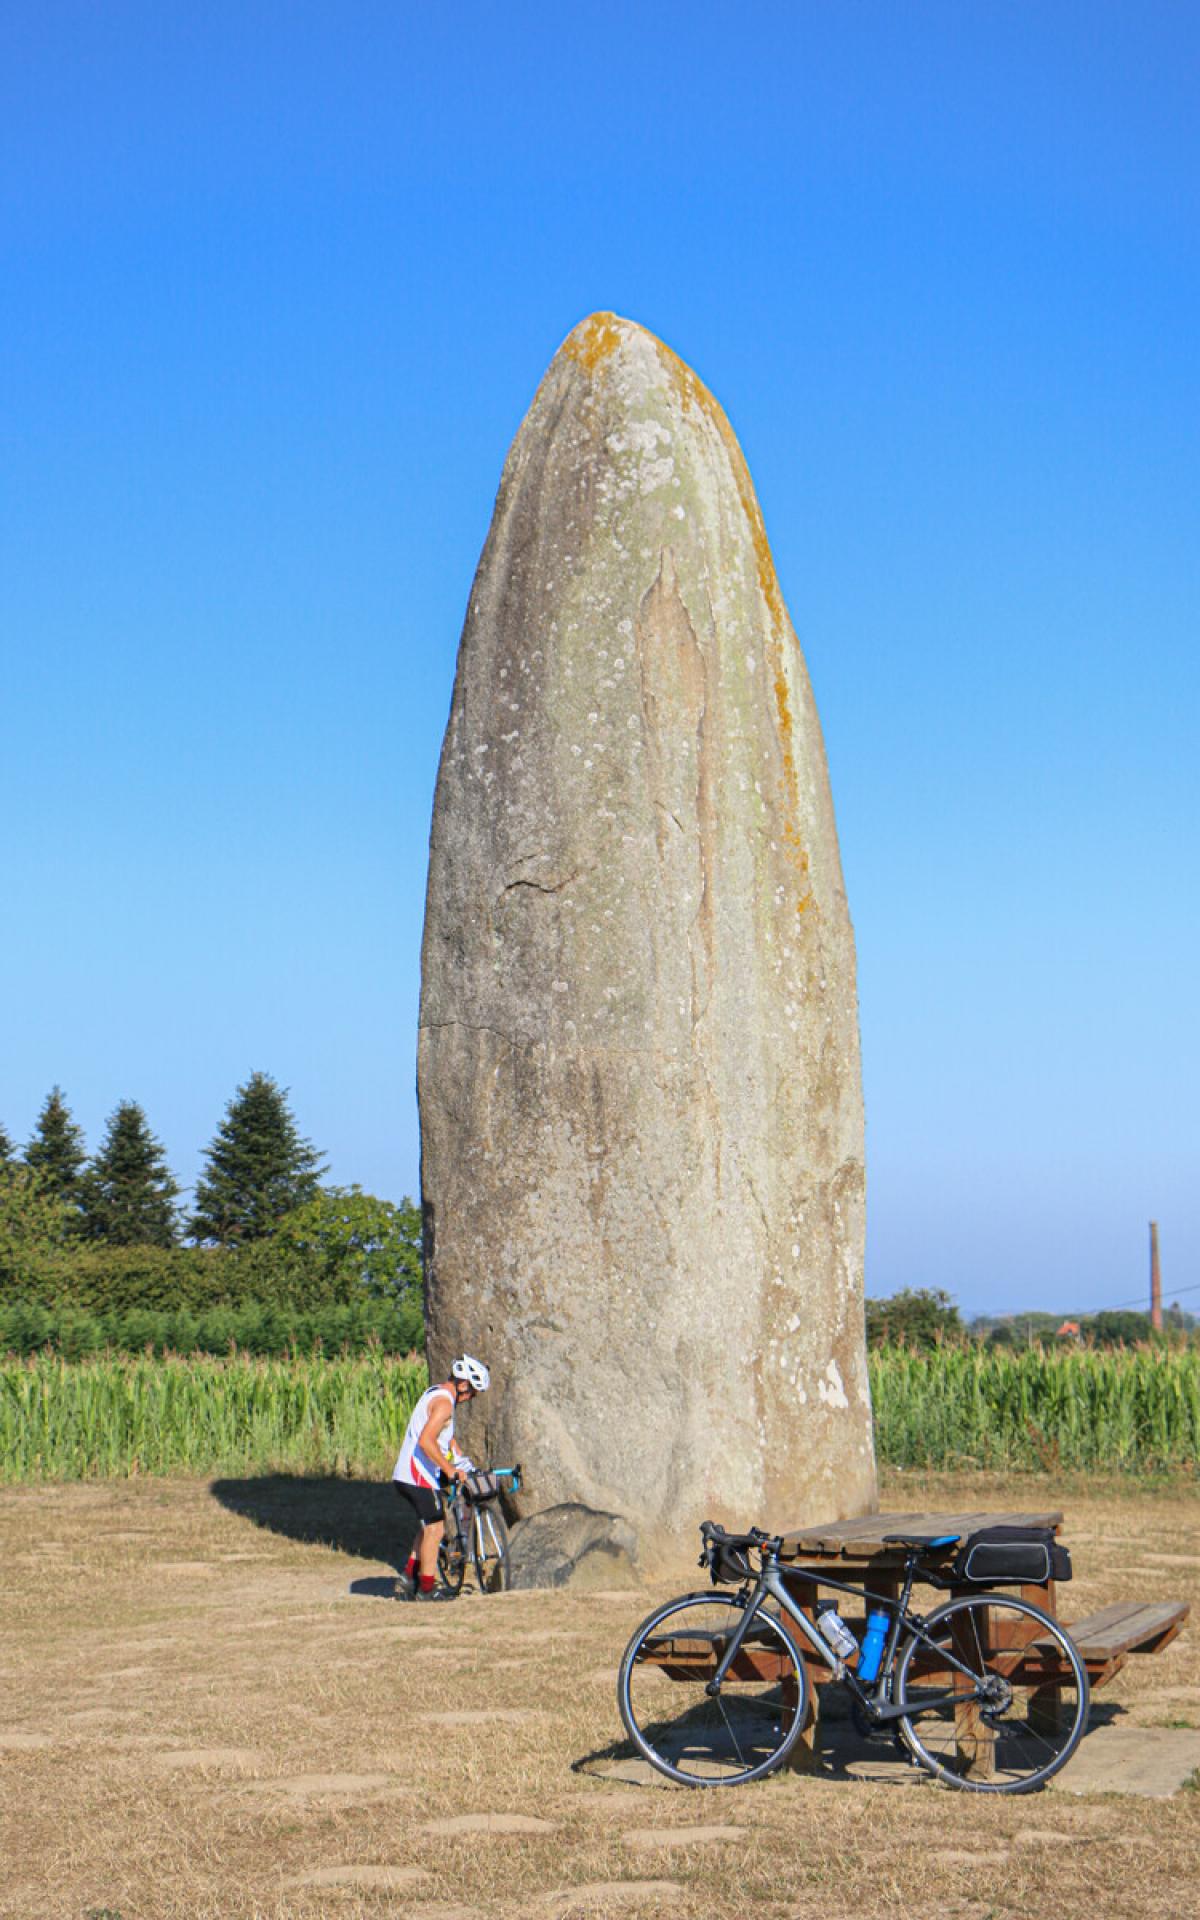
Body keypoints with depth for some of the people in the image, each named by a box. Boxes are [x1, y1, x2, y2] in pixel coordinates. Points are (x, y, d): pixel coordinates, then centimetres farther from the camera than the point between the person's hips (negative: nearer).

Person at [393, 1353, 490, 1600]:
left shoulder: (436, 1392, 16)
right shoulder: (444, 1402, -17)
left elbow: (447, 1436, 26)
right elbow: (426, 1441, -29)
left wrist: (461, 1463, 21)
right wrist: (451, 1470, -24)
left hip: (404, 1475, 10)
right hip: (418, 1476, -10)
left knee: (428, 1525, 22)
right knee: (434, 1529, -1)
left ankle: (408, 1579, 22)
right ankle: (426, 1588, 6)